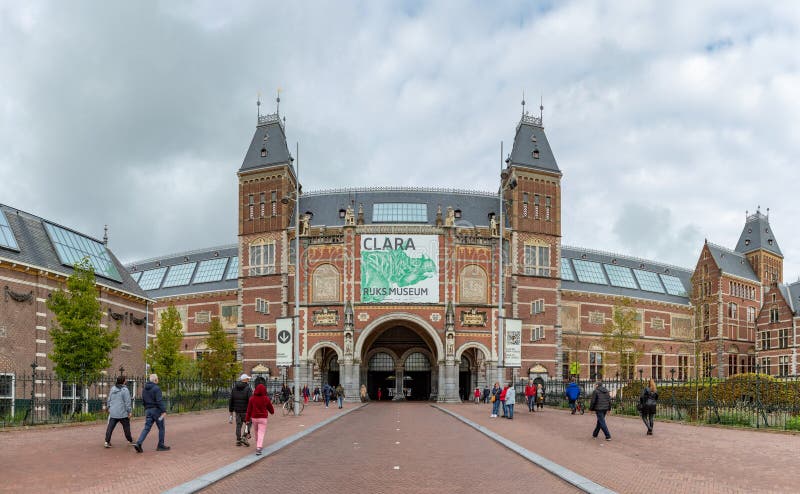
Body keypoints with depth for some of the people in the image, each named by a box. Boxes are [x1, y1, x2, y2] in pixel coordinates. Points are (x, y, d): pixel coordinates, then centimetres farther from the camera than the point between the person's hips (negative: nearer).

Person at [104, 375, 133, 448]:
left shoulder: (113, 389, 7)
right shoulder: (125, 390, -12)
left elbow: (109, 400, 16)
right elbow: (127, 402, -13)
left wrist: (108, 407, 28)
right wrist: (129, 412, -7)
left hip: (113, 413, 5)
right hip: (122, 413, -5)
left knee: (110, 427, 4)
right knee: (126, 427, 10)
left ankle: (107, 442, -4)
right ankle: (130, 441, 23)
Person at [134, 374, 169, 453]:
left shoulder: (144, 389, 11)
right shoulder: (156, 388, -13)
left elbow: (143, 401, 17)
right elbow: (159, 401, -21)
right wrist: (164, 411, -22)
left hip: (148, 410, 7)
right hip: (156, 410, -7)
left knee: (147, 428, 4)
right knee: (161, 428, 6)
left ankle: (138, 443, -12)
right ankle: (160, 445, 9)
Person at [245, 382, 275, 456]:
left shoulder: (252, 398, -5)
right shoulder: (266, 399, -7)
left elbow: (249, 409, -3)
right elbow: (270, 408, 8)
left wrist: (247, 419, 3)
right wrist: (272, 411, 30)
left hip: (254, 418, 3)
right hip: (263, 418, -2)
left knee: (256, 432, 20)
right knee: (261, 434, -3)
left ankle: (259, 446, 37)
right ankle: (258, 448, -19)